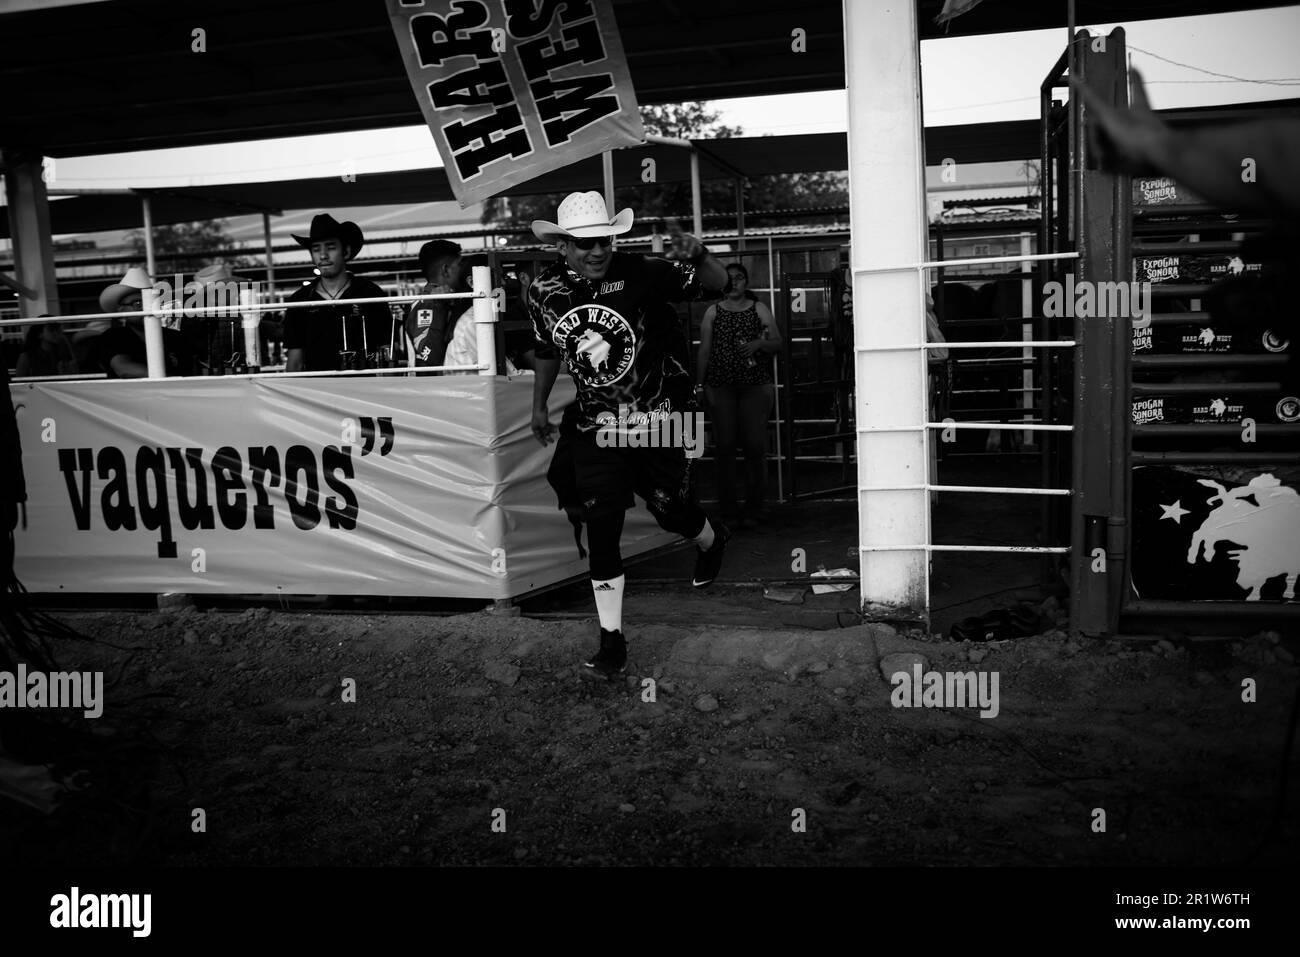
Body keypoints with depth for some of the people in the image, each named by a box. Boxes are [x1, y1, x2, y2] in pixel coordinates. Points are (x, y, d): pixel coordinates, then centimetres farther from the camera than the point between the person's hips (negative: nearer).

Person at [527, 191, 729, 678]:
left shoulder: (639, 273, -16)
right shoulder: (543, 292, -5)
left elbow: (717, 284, -11)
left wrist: (697, 257, -32)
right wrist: (539, 407, 21)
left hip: (658, 414, -2)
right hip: (596, 423, 2)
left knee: (669, 508, 8)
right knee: (600, 529, -4)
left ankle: (712, 540, 48)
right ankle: (611, 639, 7)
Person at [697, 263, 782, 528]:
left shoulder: (759, 309, 11)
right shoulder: (713, 312, 12)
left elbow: (777, 343, 9)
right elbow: (704, 350, 10)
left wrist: (759, 344, -11)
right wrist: (702, 384, 3)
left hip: (754, 385, 0)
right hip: (721, 385, 0)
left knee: (755, 445, -7)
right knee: (724, 446, -4)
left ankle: (754, 508, 1)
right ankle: (728, 509, 2)